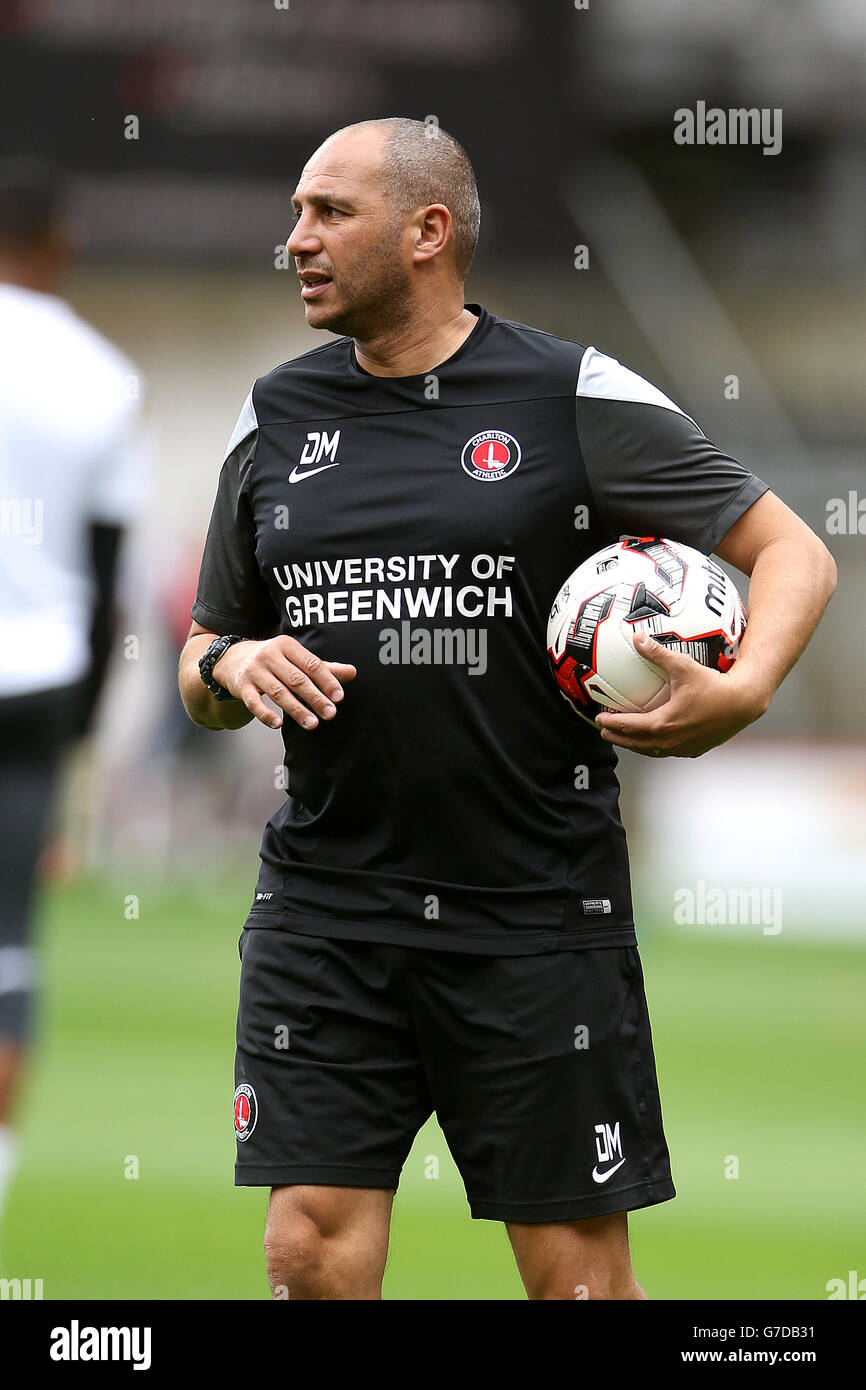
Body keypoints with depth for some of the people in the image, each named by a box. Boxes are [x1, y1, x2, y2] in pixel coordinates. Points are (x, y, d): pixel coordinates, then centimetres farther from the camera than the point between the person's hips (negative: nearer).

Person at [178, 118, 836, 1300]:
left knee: (578, 1266, 1)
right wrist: (230, 667, -5)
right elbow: (205, 657, 19)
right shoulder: (276, 422, 11)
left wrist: (741, 691, -19)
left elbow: (792, 549, -1)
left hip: (536, 908, -3)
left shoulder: (577, 400, -3)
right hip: (325, 911, 3)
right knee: (313, 1251, -5)